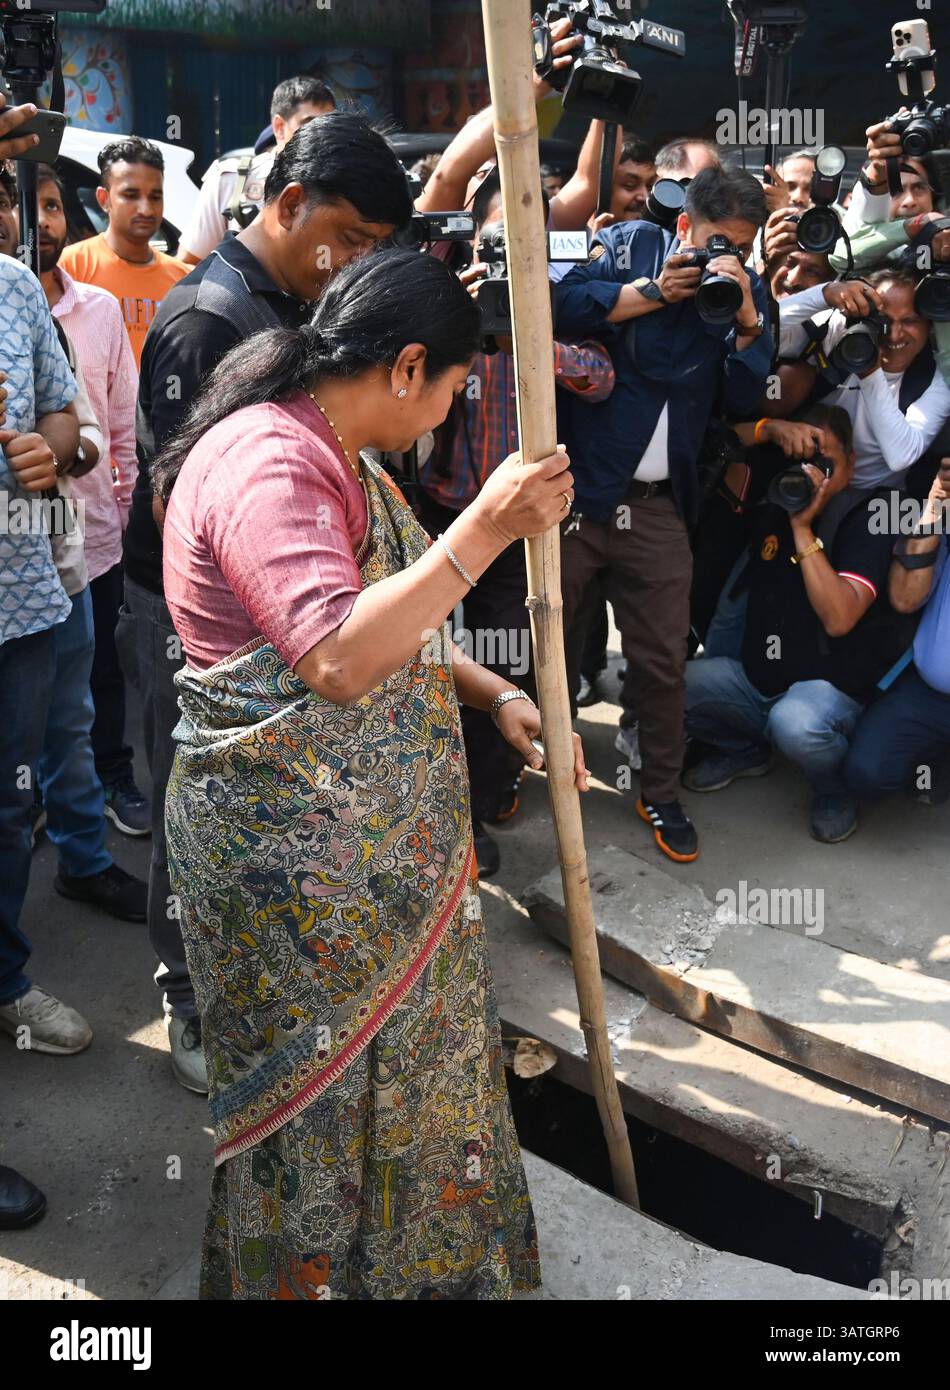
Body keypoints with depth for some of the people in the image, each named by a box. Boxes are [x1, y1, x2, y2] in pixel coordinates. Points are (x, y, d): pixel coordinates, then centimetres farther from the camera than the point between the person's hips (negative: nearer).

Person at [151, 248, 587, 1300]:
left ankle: (425, 1253, 47)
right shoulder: (264, 464, -22)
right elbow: (340, 659, -34)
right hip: (291, 850, -10)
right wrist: (485, 530, -31)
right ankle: (322, 1267, 36)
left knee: (406, 1046, 24)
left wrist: (495, 695, 7)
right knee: (323, 1087, 10)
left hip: (374, 831, 10)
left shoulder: (336, 458, 12)